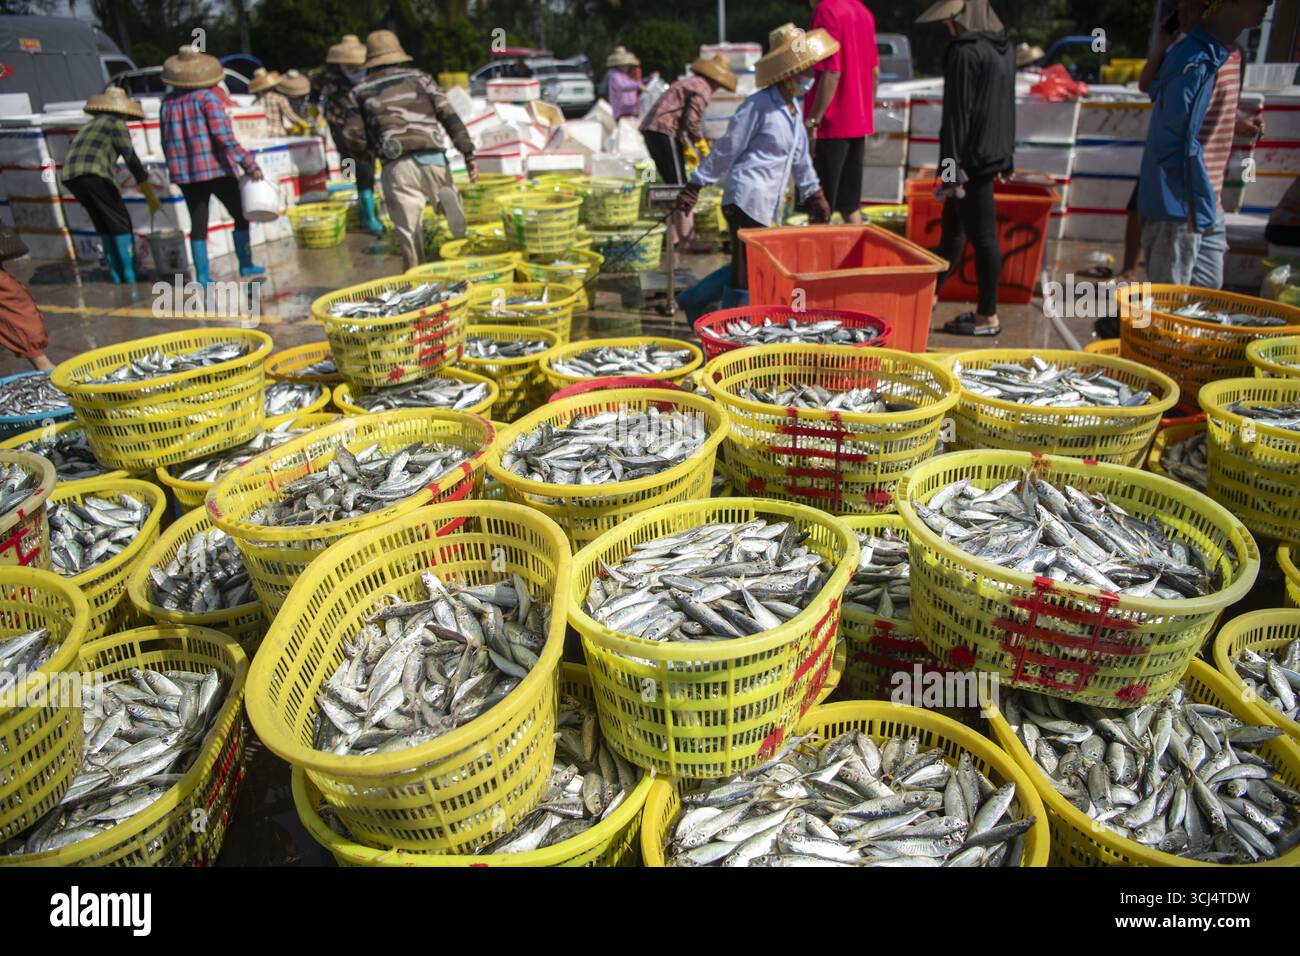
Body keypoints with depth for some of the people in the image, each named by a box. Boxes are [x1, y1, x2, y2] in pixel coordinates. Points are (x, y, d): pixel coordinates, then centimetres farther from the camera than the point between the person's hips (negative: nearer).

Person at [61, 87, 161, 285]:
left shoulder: (91, 125, 30)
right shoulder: (117, 124, 5)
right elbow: (132, 161, -2)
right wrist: (151, 196, 2)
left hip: (70, 177, 8)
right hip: (94, 175, -8)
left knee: (104, 225, 17)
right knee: (121, 223, 0)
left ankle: (116, 276, 14)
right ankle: (130, 276, -4)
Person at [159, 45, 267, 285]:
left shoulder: (168, 102, 9)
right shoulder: (207, 98, -9)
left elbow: (167, 142, 13)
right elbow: (224, 136, -18)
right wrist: (249, 163, -18)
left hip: (184, 173, 5)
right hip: (215, 169, -5)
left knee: (198, 223, 8)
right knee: (240, 216, 9)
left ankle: (202, 274, 6)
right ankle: (246, 266, 10)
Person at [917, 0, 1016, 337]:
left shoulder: (964, 52, -15)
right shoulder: (1004, 47, 12)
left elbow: (957, 114, -18)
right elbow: (1007, 105, 17)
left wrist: (951, 169, -16)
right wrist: (1006, 157, 23)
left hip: (973, 156, -9)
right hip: (995, 154, 9)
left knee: (982, 235, -2)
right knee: (952, 224, 19)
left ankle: (988, 317, 6)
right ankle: (931, 291, 33)